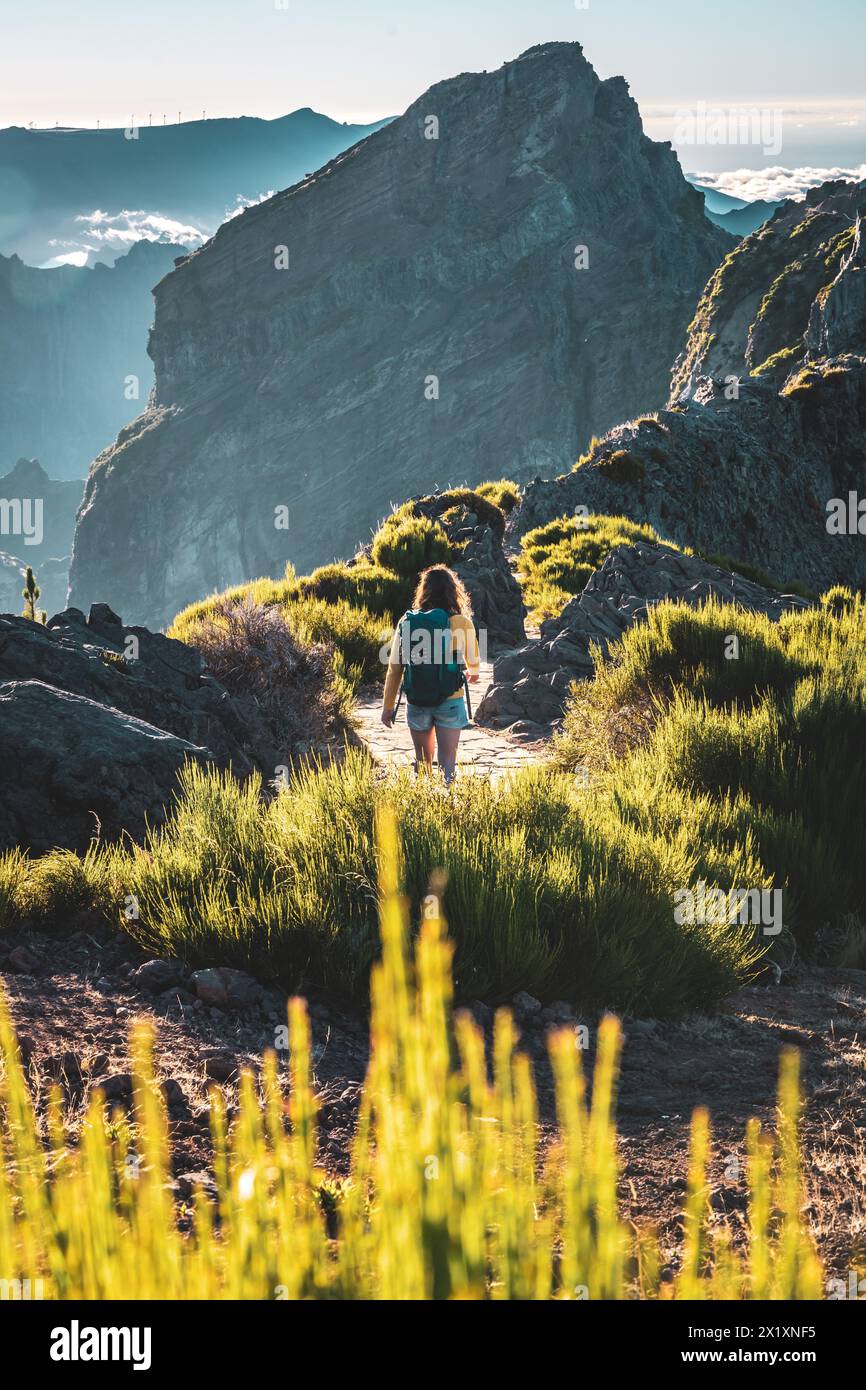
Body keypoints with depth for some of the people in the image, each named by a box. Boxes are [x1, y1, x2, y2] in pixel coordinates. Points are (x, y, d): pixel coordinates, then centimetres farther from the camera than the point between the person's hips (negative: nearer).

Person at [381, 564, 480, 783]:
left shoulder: (407, 622, -3)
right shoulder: (462, 623, -8)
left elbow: (395, 668, 1)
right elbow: (472, 659, 10)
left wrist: (388, 706, 11)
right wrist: (473, 672, 34)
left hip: (417, 702, 2)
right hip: (449, 703, -2)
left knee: (423, 759, 18)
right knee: (447, 761, -1)